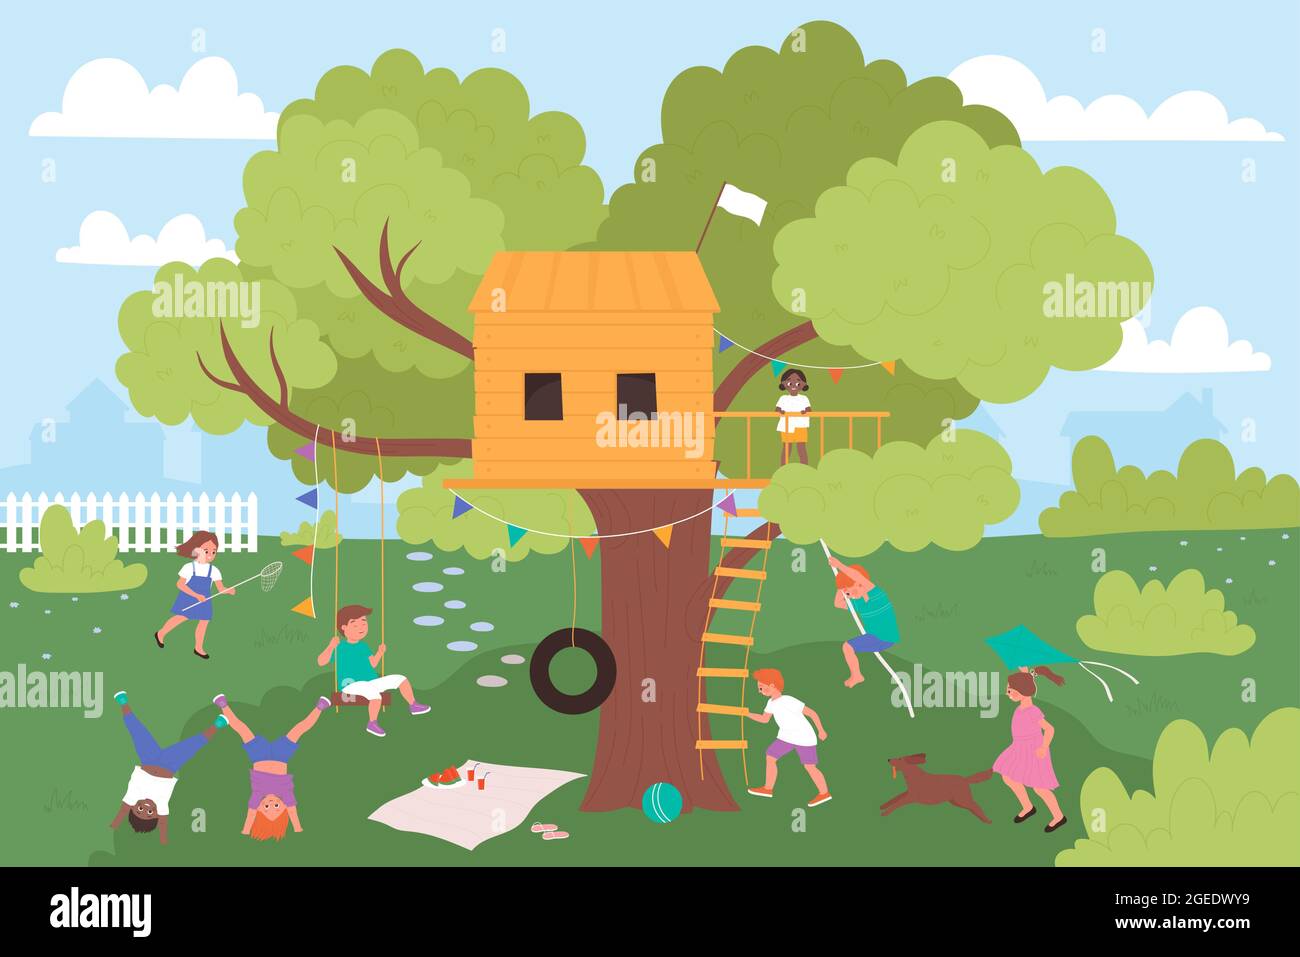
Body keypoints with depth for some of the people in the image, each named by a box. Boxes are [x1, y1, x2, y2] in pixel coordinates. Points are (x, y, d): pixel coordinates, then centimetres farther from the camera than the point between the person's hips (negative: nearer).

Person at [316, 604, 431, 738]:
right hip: (352, 685, -7)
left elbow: (372, 664, 19)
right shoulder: (340, 647, -7)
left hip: (371, 682, 7)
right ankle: (372, 723, -27)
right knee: (374, 693, -40)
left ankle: (414, 706, 14)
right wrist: (331, 646, -27)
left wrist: (380, 652, 4)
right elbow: (320, 662, -15)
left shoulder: (363, 646, 13)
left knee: (400, 679, 3)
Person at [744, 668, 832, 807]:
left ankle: (824, 793, 13)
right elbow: (764, 719, 15)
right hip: (787, 737, 8)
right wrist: (747, 714, 5)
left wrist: (821, 731, -13)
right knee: (770, 757, 7)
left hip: (804, 738, -8)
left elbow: (812, 713, -20)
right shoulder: (772, 702, 1)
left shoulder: (789, 701, -25)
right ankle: (767, 789, 17)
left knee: (810, 767, -2)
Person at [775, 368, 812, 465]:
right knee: (786, 449, 4)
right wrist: (780, 411, -27)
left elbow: (809, 410, -6)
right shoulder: (783, 399, 5)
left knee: (802, 448, -2)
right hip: (786, 427, 0)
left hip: (800, 427, 0)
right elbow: (777, 410, -3)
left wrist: (806, 411, -29)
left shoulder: (804, 399, 4)